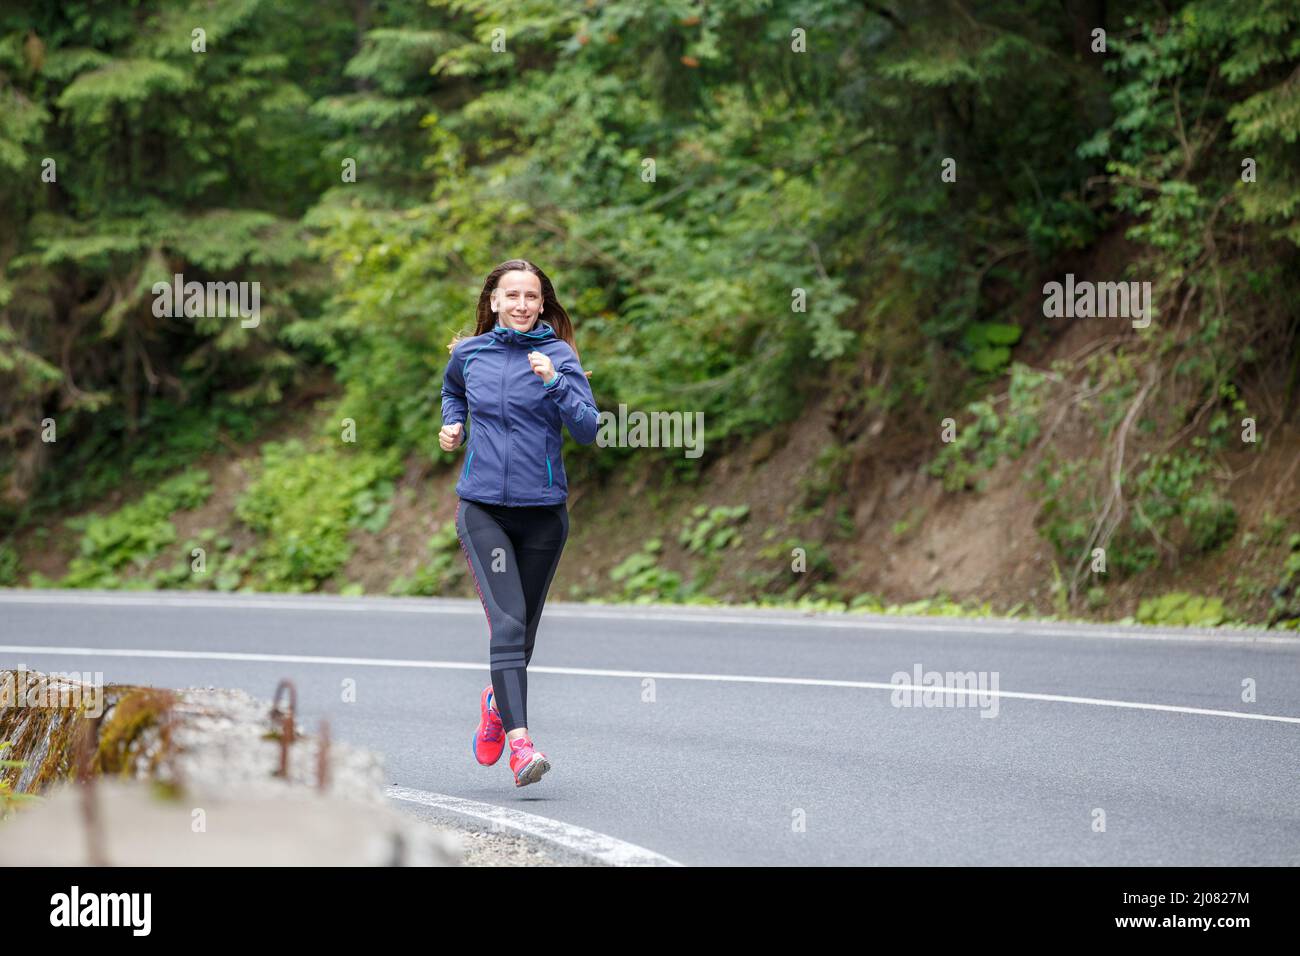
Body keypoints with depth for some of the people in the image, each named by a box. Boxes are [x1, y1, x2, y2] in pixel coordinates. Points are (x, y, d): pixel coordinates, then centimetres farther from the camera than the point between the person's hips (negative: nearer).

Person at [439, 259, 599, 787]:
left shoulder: (559, 355, -1)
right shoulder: (468, 353, 6)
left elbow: (588, 429, -10)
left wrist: (554, 383, -21)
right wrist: (452, 424, 12)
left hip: (542, 509, 1)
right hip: (482, 508, -1)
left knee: (524, 625, 13)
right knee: (507, 620, -17)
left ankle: (497, 700, 43)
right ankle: (520, 741, -25)